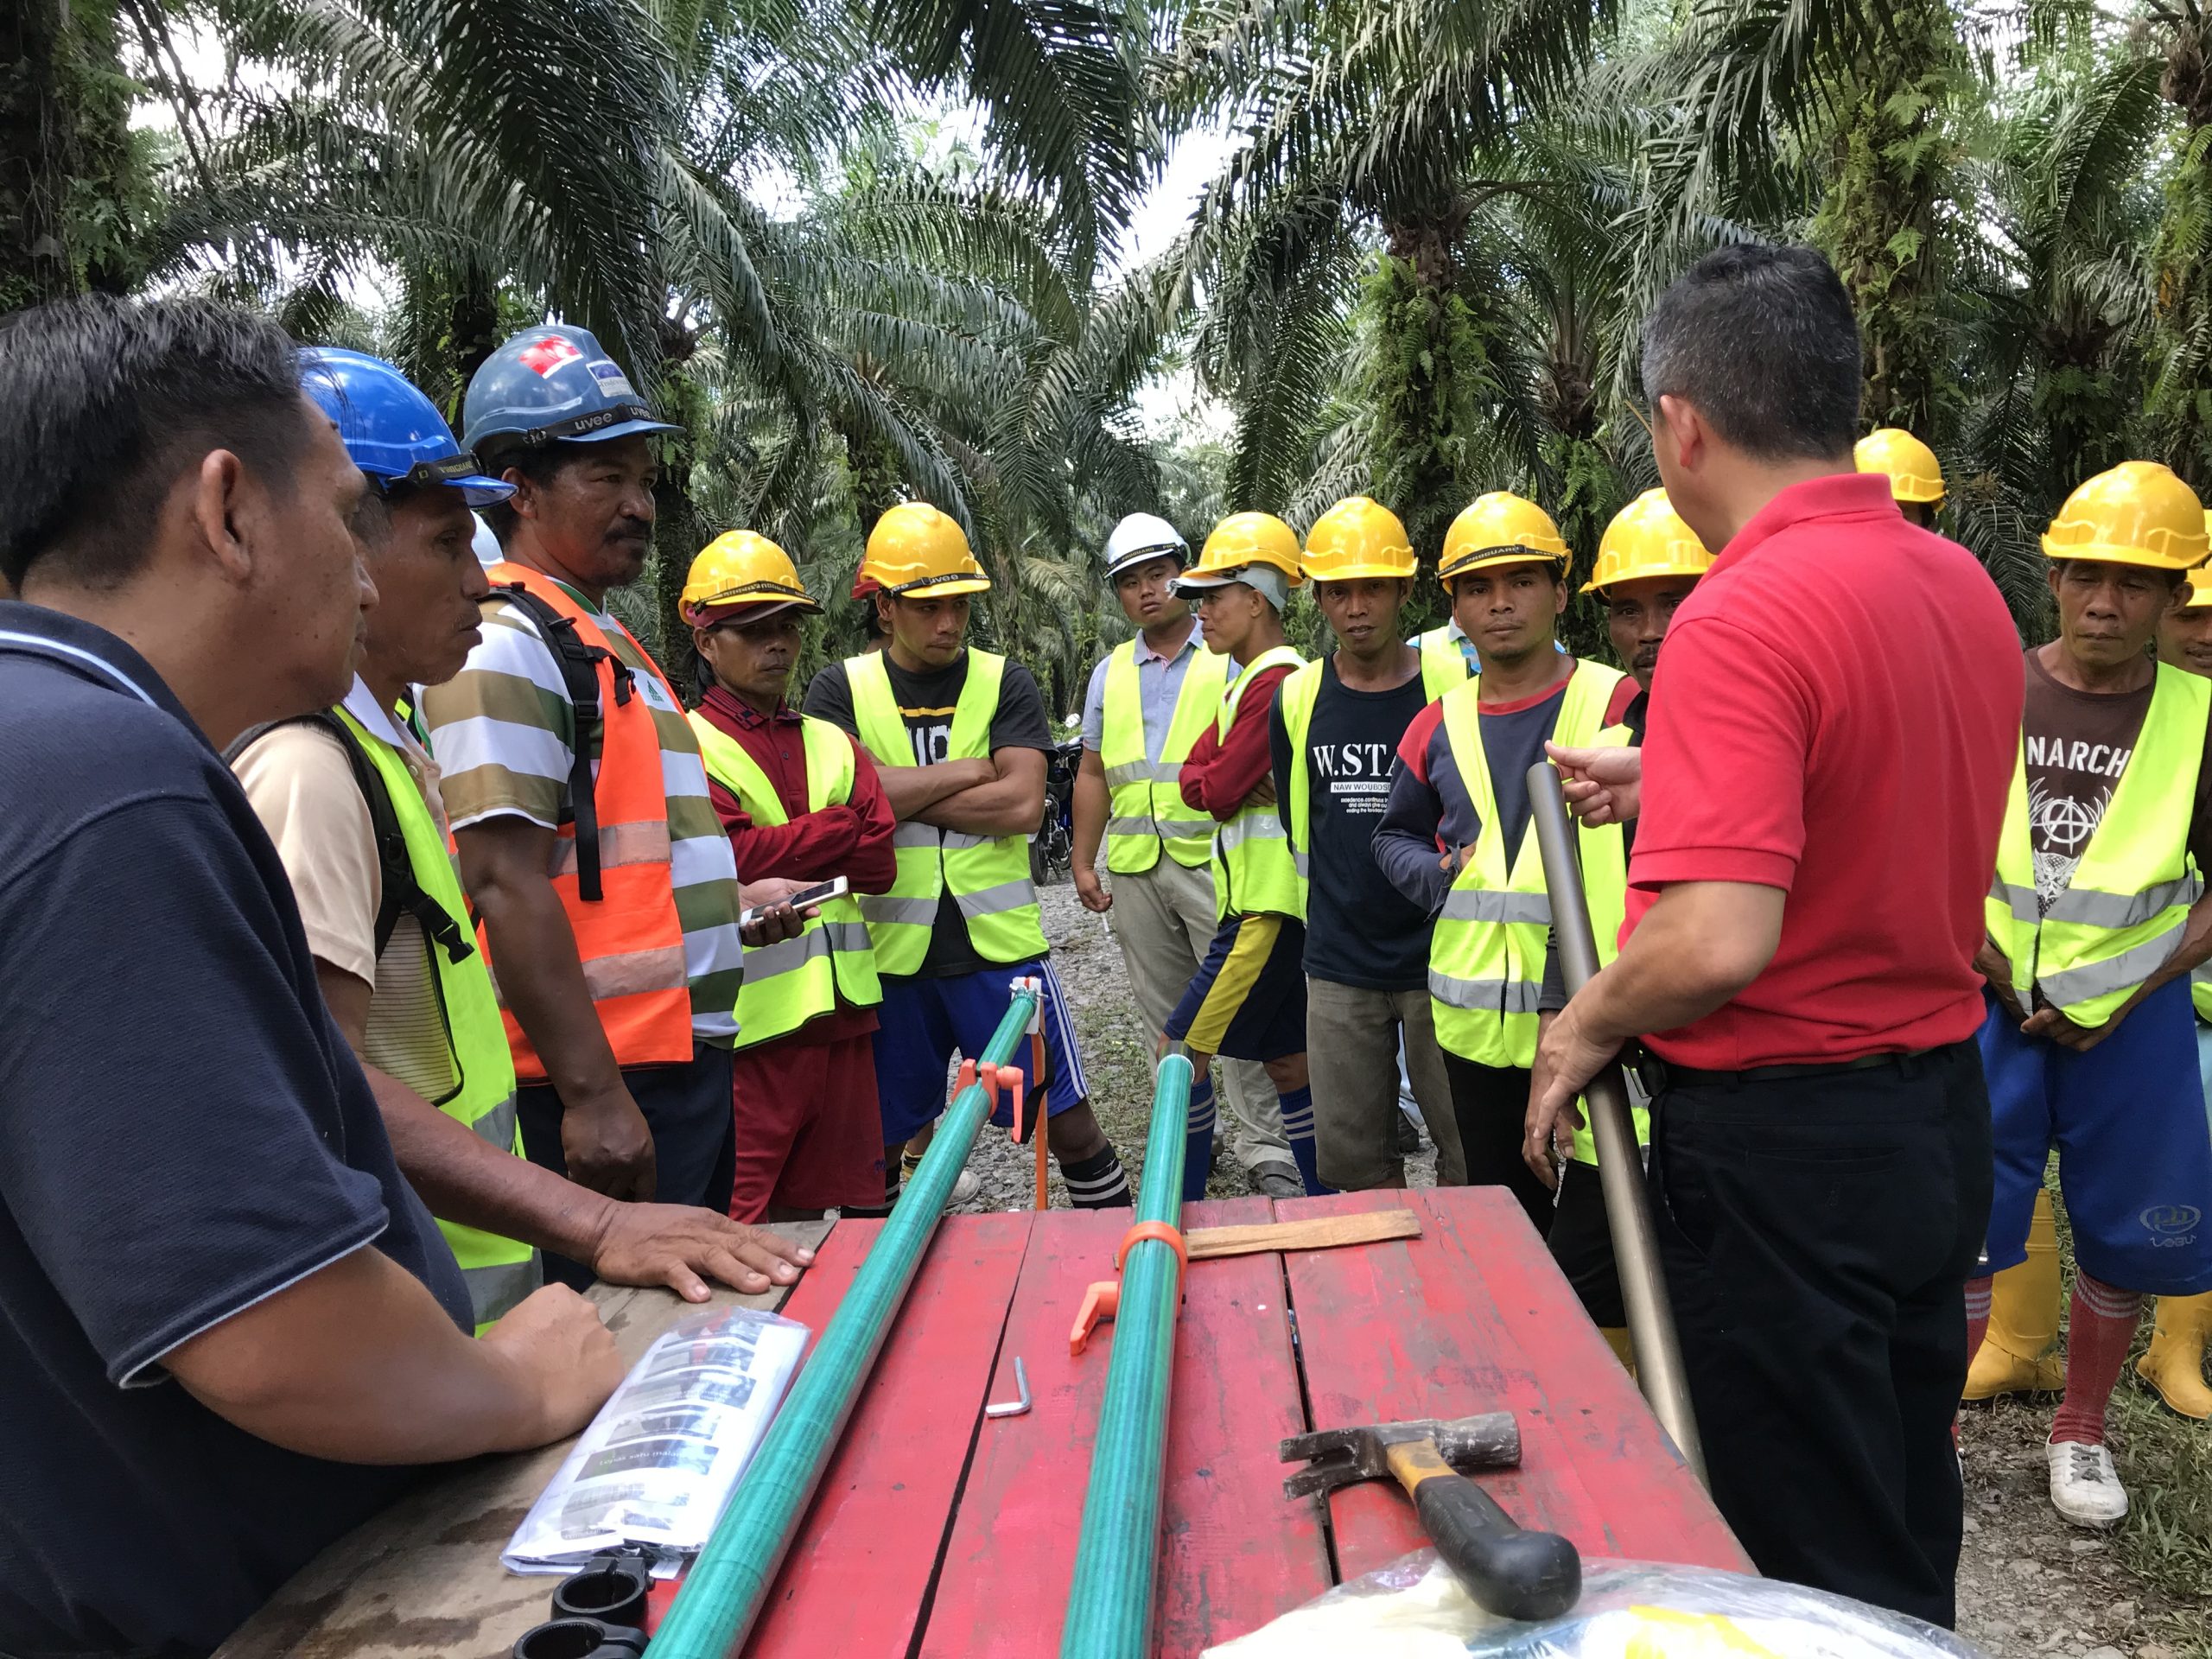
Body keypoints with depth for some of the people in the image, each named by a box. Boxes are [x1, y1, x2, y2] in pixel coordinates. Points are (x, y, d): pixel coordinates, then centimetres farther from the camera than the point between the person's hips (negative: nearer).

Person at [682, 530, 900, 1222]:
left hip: (841, 1009, 6)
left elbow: (879, 865, 4)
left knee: (840, 1210, 13)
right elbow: (729, 857, -17)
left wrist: (777, 854, -7)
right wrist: (837, 827, -5)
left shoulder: (834, 745, 16)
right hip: (748, 1017, -6)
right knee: (737, 1227, -3)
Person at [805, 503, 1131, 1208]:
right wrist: (971, 769, -10)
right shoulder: (841, 689, 2)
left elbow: (1023, 805, -11)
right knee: (877, 1141, 15)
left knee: (1070, 1123, 5)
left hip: (1000, 943, -1)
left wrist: (901, 794, -11)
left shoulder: (1005, 682, 2)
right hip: (891, 952, 1)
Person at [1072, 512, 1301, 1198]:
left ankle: (1266, 1151, -1)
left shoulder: (1233, 658, 2)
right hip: (1134, 865, 5)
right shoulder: (1109, 673, 15)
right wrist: (1083, 863, 14)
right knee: (1167, 1013, 13)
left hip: (1215, 858, -5)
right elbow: (1094, 774, 17)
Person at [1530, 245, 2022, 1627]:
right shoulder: (1966, 583, 4)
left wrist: (1588, 1024, -12)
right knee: (1910, 1521, 25)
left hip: (1784, 1137, -8)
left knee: (1814, 1560, 9)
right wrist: (1673, 782, 19)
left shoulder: (1743, 617, -23)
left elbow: (1720, 940, -30)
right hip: (1942, 1107, 9)